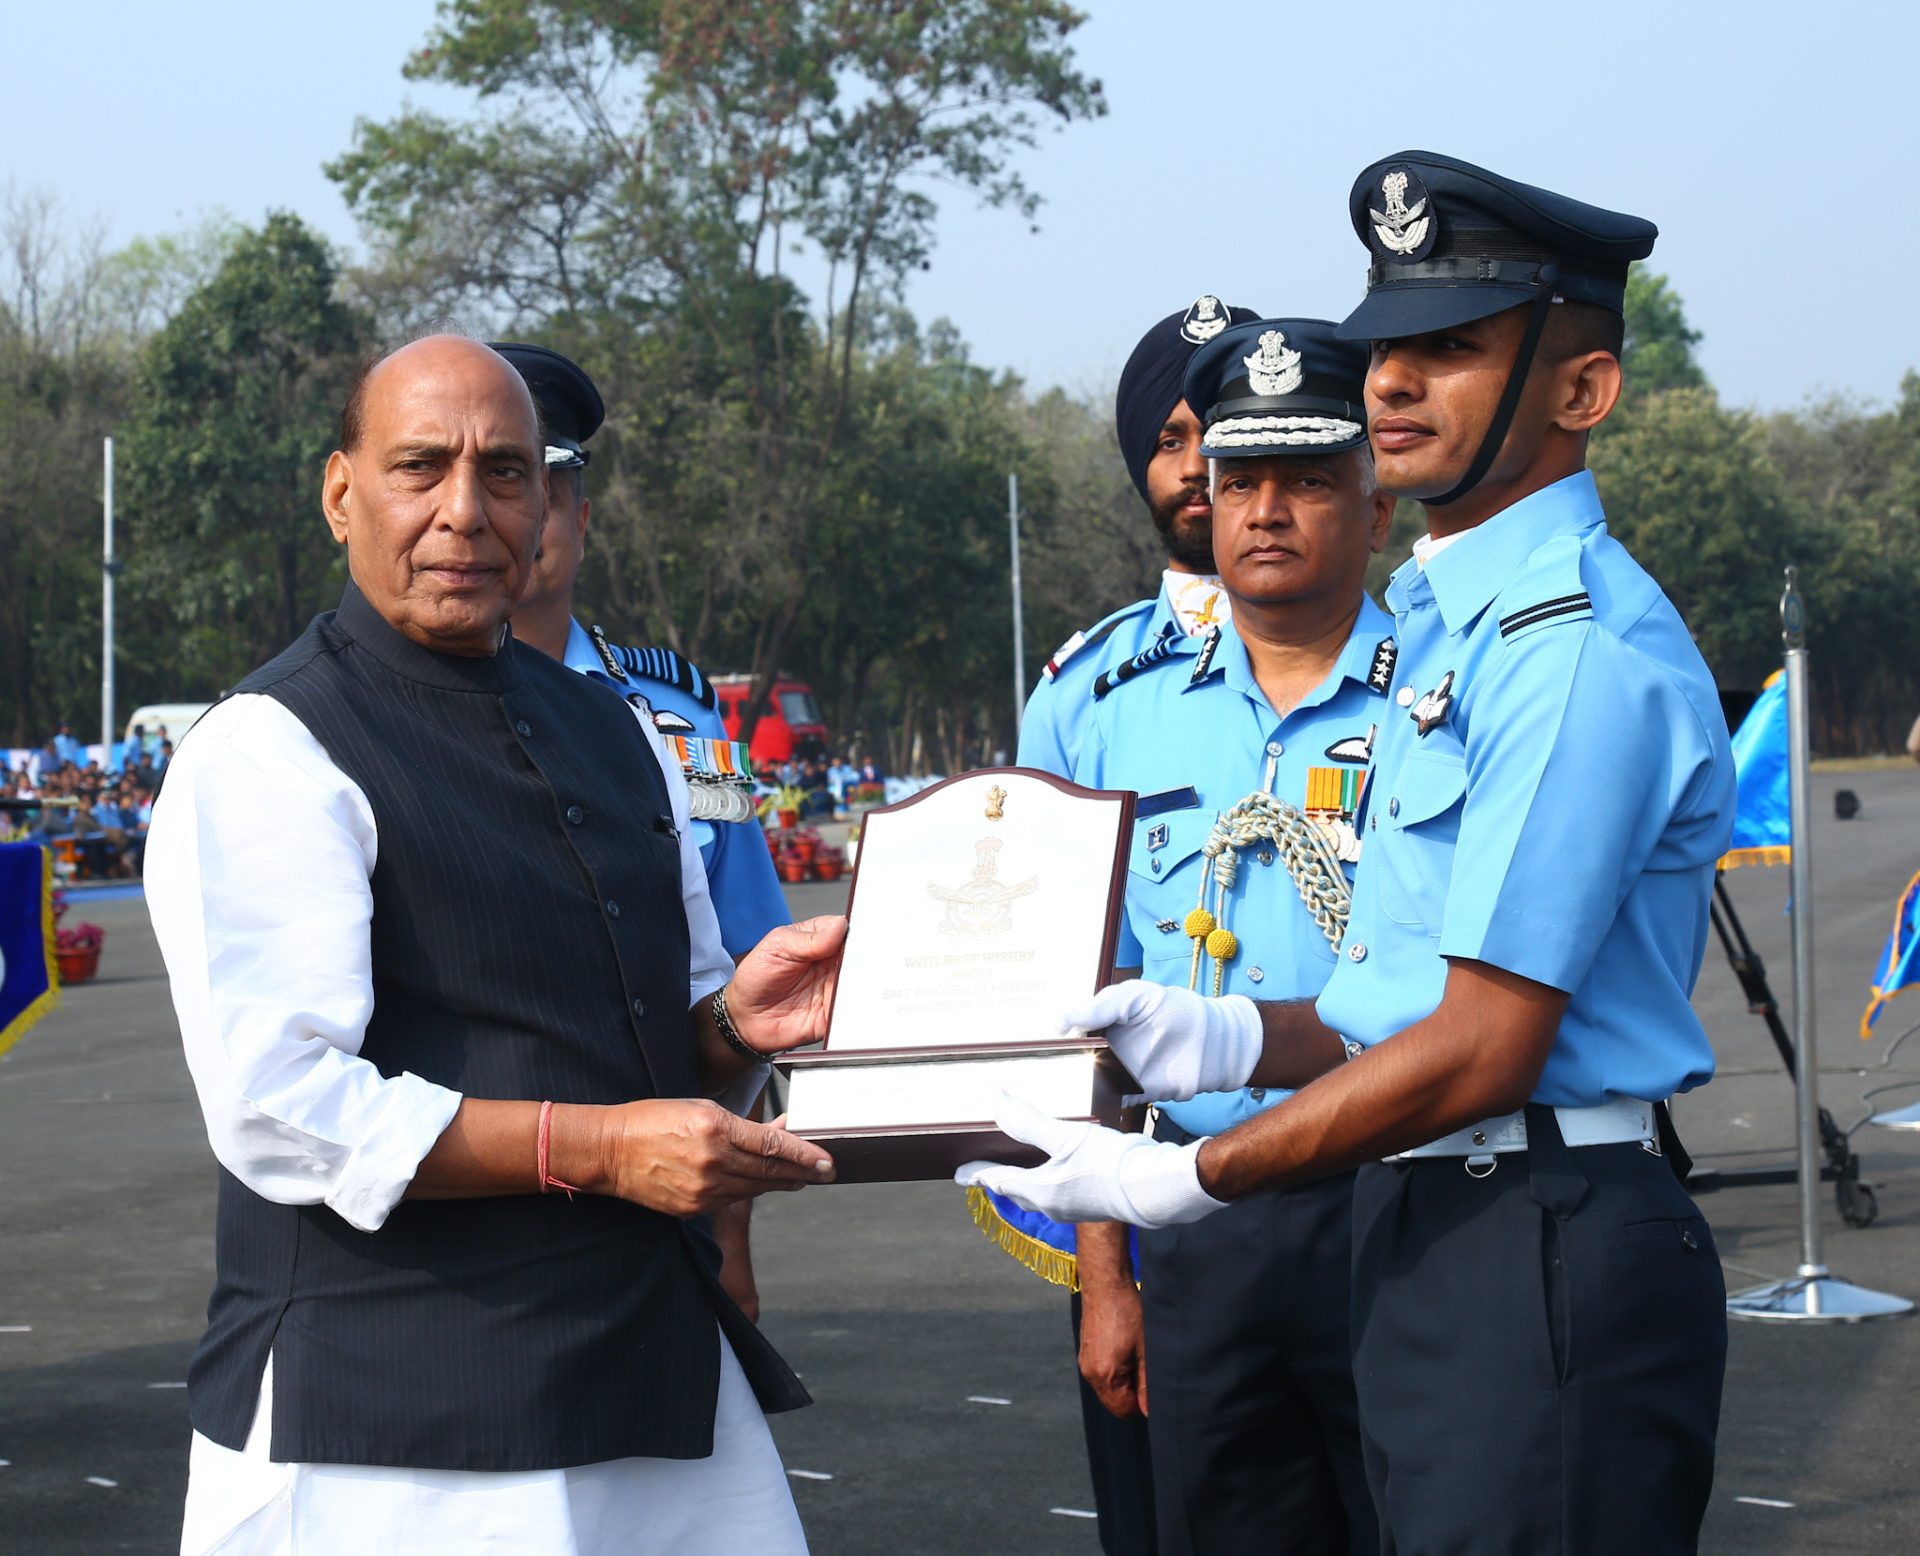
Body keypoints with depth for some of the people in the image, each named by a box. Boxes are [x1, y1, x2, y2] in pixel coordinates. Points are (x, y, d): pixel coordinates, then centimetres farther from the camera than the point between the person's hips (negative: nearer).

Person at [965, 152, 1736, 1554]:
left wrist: (1188, 1179, -11)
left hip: (1549, 1264, -10)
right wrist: (1227, 1039, 4)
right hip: (1432, 1233, 10)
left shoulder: (1580, 649, -15)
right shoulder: (1455, 627, 17)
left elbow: (1480, 1049, -17)